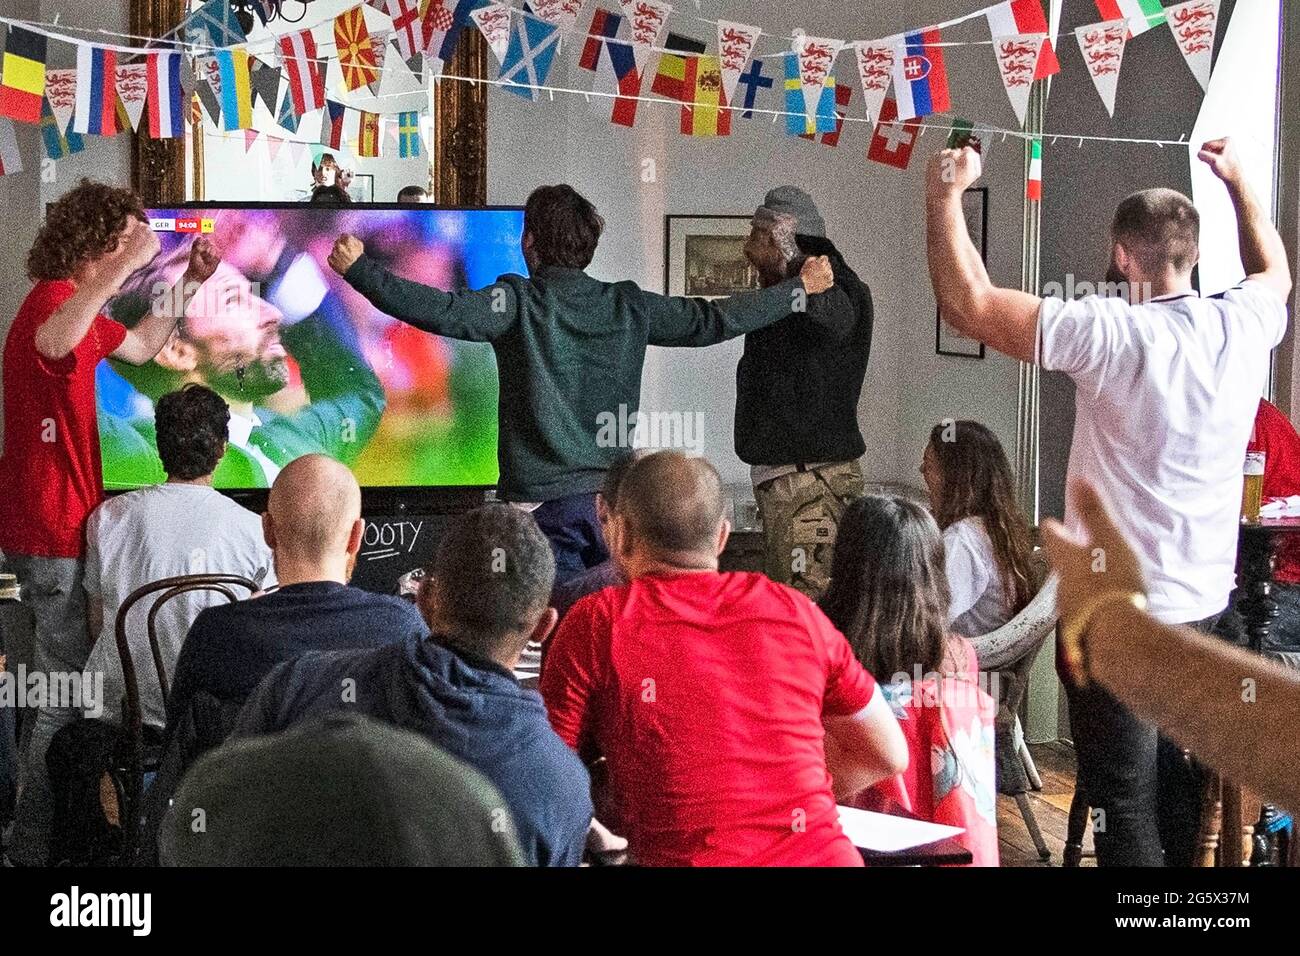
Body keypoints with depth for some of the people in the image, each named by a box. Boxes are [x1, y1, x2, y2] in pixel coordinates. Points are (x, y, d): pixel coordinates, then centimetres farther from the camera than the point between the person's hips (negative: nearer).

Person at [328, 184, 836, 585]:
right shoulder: (629, 306, 7)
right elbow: (713, 320, 12)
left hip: (544, 501, -4)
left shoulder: (519, 302, -6)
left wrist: (359, 270, -15)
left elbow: (446, 312, -20)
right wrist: (800, 287, 24)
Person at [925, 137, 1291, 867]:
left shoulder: (1112, 334, -19)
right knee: (1180, 793, 19)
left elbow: (969, 305, -19)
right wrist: (1238, 181, 35)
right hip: (1206, 608, 6)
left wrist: (946, 196, -8)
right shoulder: (1244, 326, -1)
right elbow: (1275, 272, 25)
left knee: (1127, 805, 1)